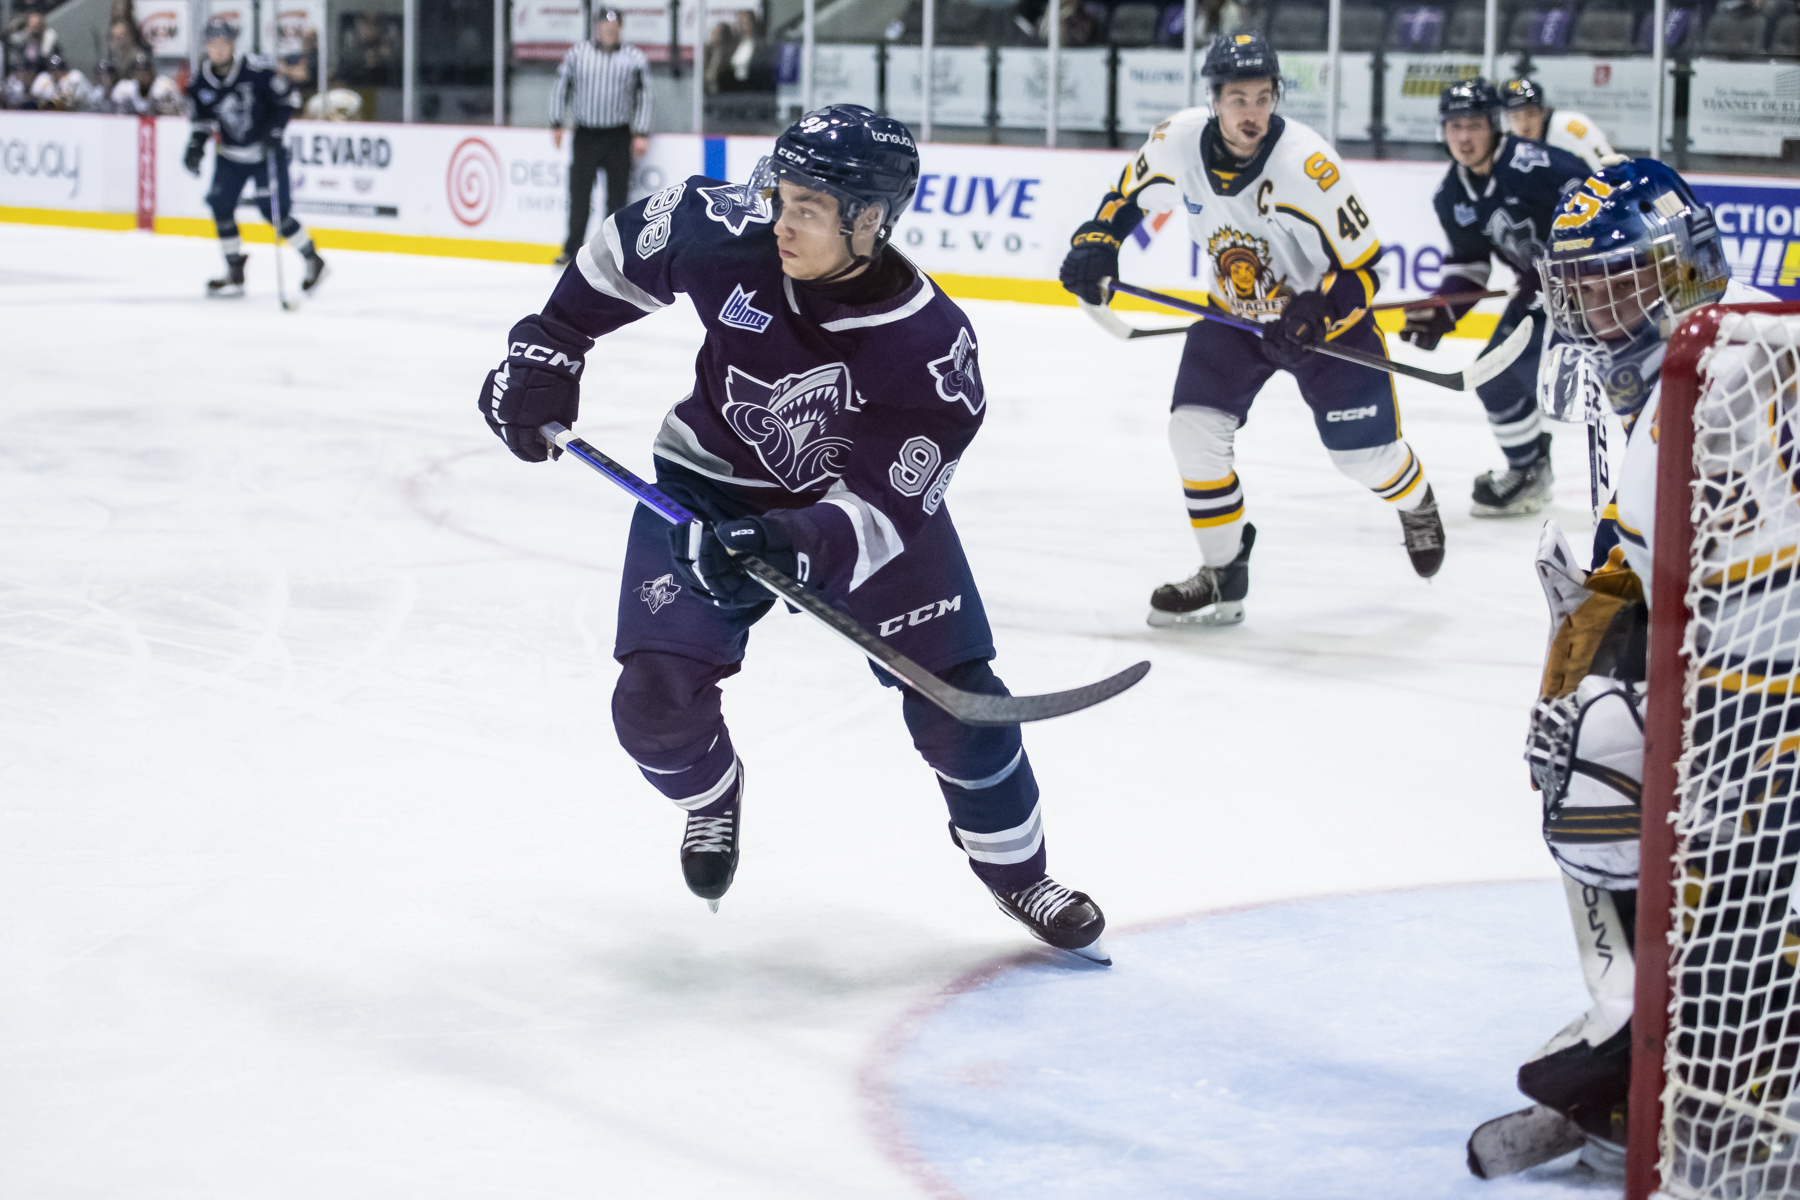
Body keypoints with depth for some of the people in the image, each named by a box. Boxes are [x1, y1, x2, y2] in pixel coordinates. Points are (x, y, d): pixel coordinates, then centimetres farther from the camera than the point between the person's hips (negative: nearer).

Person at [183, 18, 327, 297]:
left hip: (266, 150, -5)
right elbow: (203, 117, 9)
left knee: (273, 210, -10)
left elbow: (285, 99, -10)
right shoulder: (201, 80, -5)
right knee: (220, 205, -6)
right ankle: (235, 273, 7)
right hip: (230, 155, 5)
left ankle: (313, 260, 9)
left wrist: (274, 131, -19)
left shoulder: (256, 69, -20)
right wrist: (195, 146, -4)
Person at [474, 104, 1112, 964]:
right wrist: (547, 349, -1)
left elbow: (880, 506, -30)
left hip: (871, 491, -1)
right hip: (713, 480, 2)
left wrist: (804, 543, -49)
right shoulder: (726, 232, -26)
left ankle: (1016, 871, 21)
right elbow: (628, 245, -4)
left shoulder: (932, 349, -31)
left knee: (952, 695, -6)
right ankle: (709, 795, 26)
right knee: (657, 698, -12)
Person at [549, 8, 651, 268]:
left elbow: (643, 97, 3)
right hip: (586, 134, 0)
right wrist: (556, 124, 5)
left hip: (619, 136, 0)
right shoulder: (577, 54, 2)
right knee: (579, 192, -2)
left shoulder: (635, 58, 1)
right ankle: (572, 249, 7)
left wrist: (641, 134, -2)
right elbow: (560, 87, 7)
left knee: (617, 194, 1)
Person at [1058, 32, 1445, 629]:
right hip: (1232, 312, 4)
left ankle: (1416, 503, 37)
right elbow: (1131, 191, 5)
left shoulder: (1309, 165, -31)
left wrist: (1316, 319, -38)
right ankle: (1224, 574, 5)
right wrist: (1096, 241, -11)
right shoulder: (1179, 141, -18)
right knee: (1195, 428, -12)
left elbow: (1362, 268, -23)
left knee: (1363, 451, -1)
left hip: (1320, 311, -4)